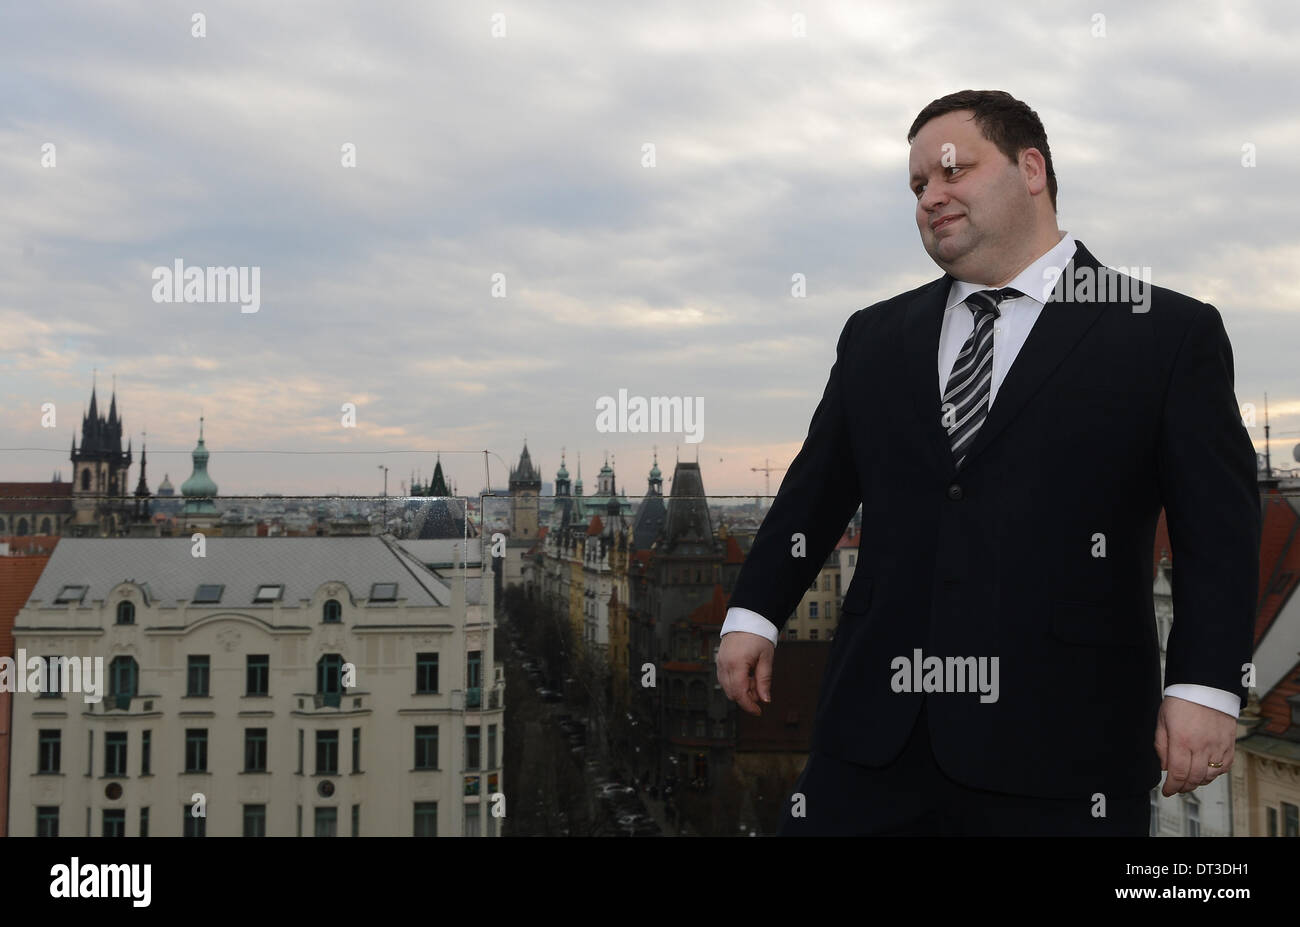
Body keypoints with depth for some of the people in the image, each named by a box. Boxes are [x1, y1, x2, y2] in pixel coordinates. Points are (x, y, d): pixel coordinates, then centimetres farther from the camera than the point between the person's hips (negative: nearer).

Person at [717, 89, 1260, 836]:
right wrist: (754, 614, 14)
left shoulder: (1171, 333, 1)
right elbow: (815, 490, 19)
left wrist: (1205, 687, -11)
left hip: (1058, 746, -3)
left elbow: (1219, 527, -3)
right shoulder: (875, 336, 14)